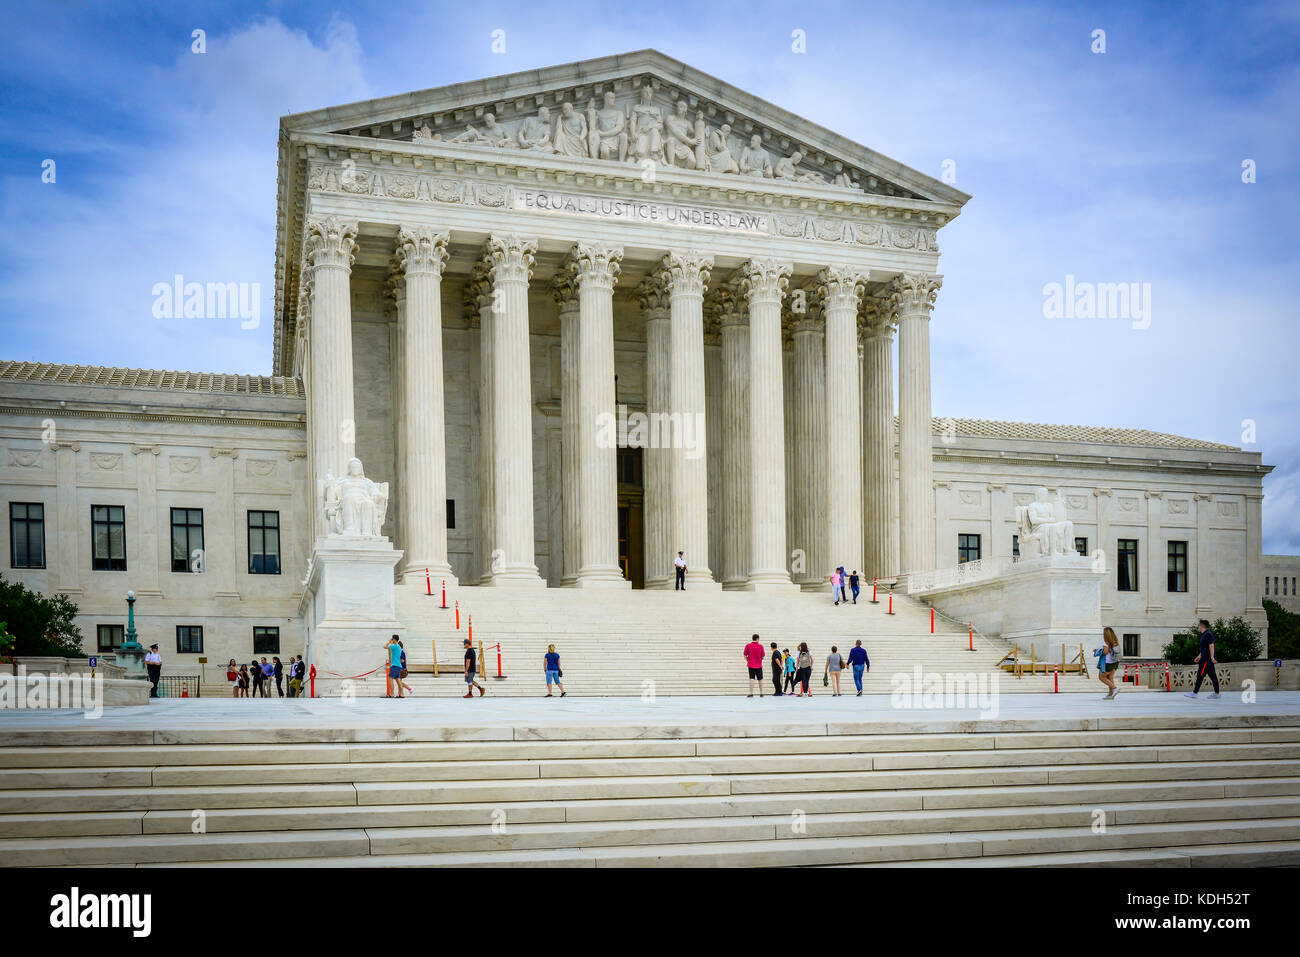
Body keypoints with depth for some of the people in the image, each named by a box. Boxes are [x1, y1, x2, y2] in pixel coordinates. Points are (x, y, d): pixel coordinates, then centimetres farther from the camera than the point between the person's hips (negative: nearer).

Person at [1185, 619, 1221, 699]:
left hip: (1207, 659, -10)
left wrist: (1212, 657, -25)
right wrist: (1199, 656, 28)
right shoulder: (1204, 635, 17)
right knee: (1213, 675, 10)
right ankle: (1216, 693, 12)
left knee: (1200, 675, -8)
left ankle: (1195, 692, -7)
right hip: (1205, 659, 10)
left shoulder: (1208, 634, -14)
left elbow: (1211, 646, -21)